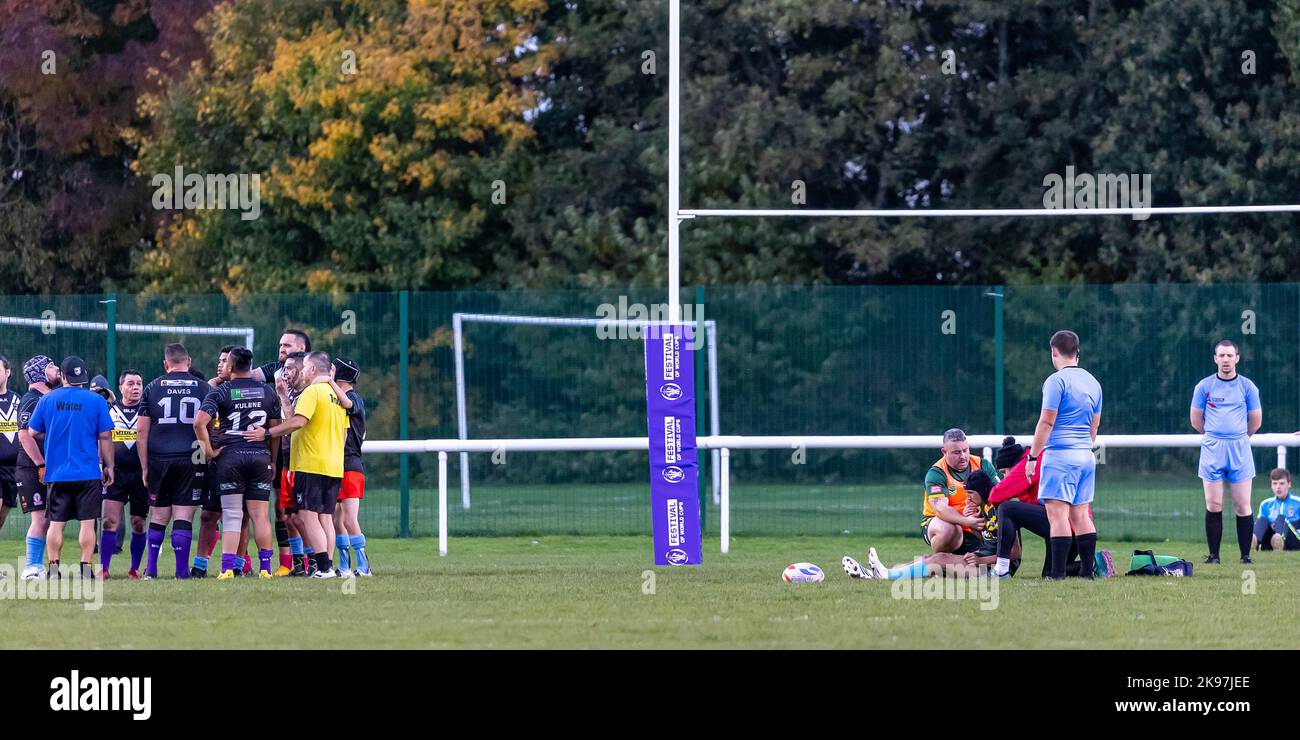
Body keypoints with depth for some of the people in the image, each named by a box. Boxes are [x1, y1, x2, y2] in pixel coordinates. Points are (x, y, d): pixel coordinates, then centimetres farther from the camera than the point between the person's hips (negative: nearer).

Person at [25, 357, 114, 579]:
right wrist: (108, 466, 6)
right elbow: (105, 437, -4)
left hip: (56, 474, 2)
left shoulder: (47, 400, 2)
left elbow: (33, 433, 9)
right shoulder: (96, 401, -4)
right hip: (88, 473, -2)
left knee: (56, 523, 8)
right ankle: (86, 568, -4)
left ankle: (53, 568, 6)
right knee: (88, 522, 1)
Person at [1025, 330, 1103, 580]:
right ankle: (1088, 571, 8)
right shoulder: (1092, 381, 15)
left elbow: (1046, 422, -13)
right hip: (1086, 456, 8)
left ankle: (1058, 573, -16)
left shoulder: (1056, 380, -9)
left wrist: (1032, 457, -9)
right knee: (1080, 515, 10)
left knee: (1057, 513, -10)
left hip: (1060, 454, -8)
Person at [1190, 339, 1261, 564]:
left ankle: (1246, 555, 0)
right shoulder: (1204, 386, 5)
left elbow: (1255, 421, 14)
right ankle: (1213, 555, 2)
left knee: (1242, 506, -4)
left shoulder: (1247, 387, 5)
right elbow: (1196, 421, 13)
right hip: (1212, 450, 0)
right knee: (1213, 506, -3)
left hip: (1240, 449, 0)